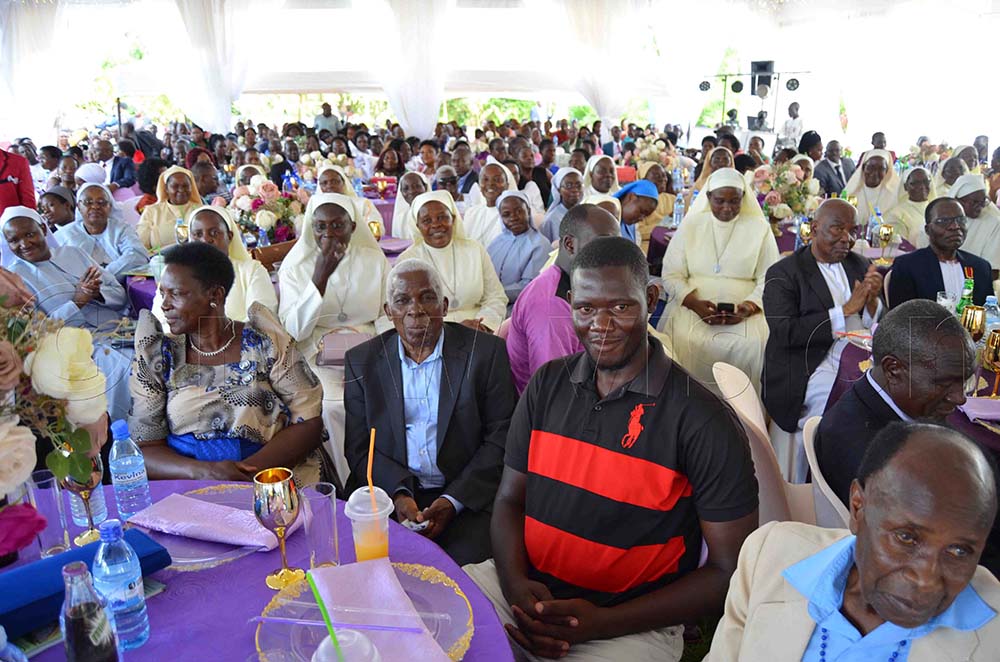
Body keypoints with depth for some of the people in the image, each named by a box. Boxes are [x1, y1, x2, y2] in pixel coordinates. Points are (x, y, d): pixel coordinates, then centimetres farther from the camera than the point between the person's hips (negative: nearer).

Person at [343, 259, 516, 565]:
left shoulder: (486, 352, 0)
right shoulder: (362, 361, 7)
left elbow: (500, 439, -2)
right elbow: (359, 448, 6)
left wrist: (452, 501, -12)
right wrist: (397, 493, -13)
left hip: (465, 498, -1)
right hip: (389, 495, 2)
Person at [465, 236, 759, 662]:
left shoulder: (702, 420, -14)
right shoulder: (546, 385, 1)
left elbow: (730, 570, -10)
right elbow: (510, 499, 6)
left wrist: (603, 622, -16)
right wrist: (515, 584, -13)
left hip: (632, 624, -3)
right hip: (528, 590, 4)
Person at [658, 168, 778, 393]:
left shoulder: (759, 228, 8)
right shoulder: (691, 224, 9)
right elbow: (671, 274, 4)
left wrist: (748, 307, -16)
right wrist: (695, 303, -14)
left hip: (744, 309, 0)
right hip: (694, 304, 0)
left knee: (751, 345, -29)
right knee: (684, 340, -30)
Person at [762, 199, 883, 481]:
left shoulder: (861, 266, 16)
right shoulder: (783, 274, -3)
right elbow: (784, 333, -16)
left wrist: (872, 301, -8)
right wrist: (846, 310, -14)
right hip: (813, 370, -6)